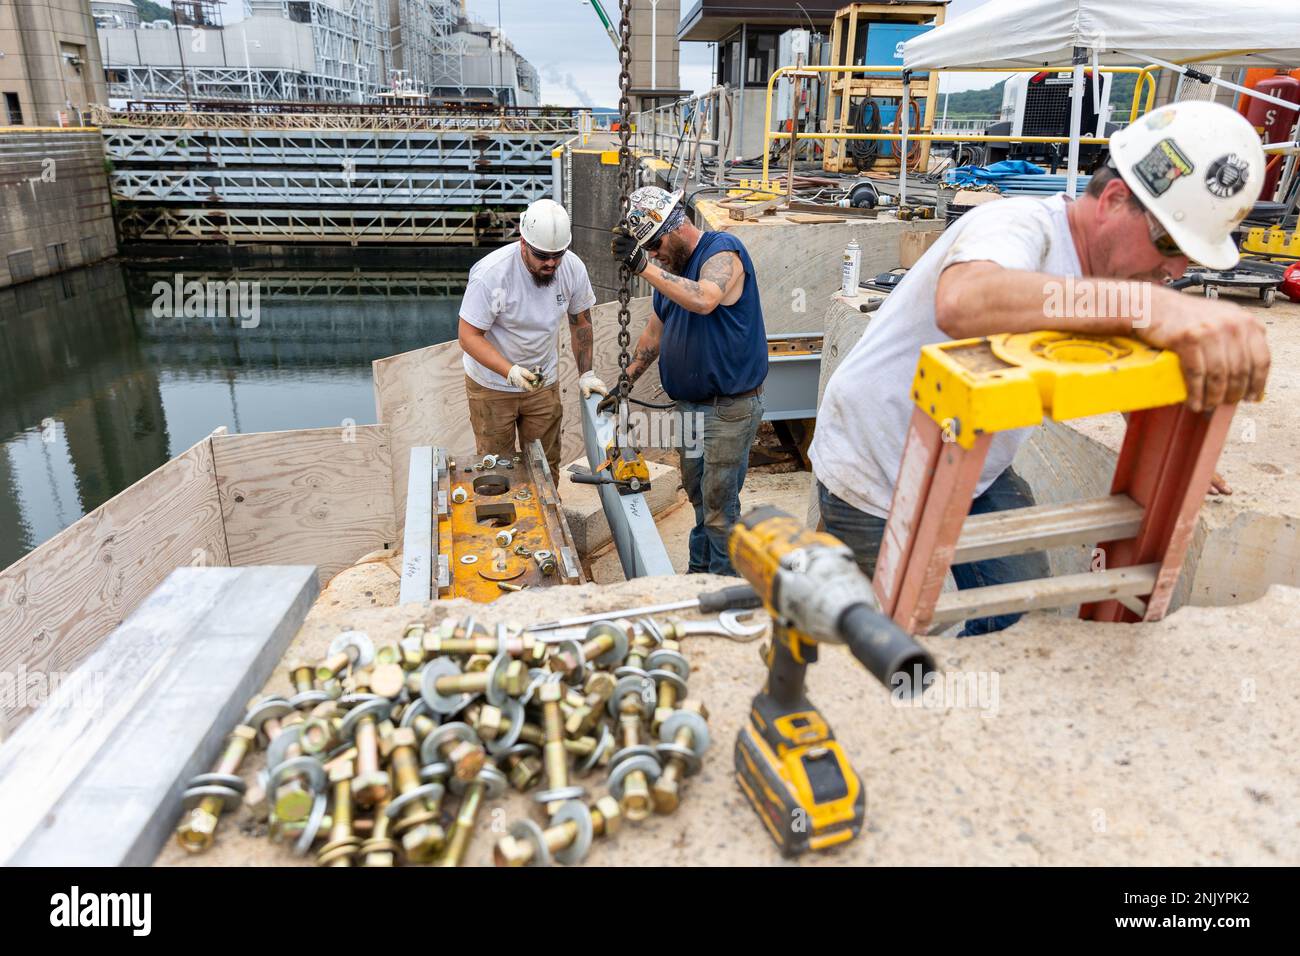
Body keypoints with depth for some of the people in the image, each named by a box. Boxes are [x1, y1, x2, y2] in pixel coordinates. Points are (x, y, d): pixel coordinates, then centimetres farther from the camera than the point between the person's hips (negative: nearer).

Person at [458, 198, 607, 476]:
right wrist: (510, 372, -35)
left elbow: (580, 323, 5)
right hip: (492, 384, -3)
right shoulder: (490, 273, -25)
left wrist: (586, 374, 0)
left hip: (543, 382, 4)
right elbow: (469, 336, -21)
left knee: (546, 467, 10)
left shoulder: (573, 268, -11)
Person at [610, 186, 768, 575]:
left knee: (719, 505, -2)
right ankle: (698, 572, 32)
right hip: (690, 404, 8)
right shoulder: (669, 267, 12)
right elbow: (655, 331, 20)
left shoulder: (723, 250, -14)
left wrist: (643, 265, -32)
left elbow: (704, 300, -35)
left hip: (730, 407, -8)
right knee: (697, 494, 17)